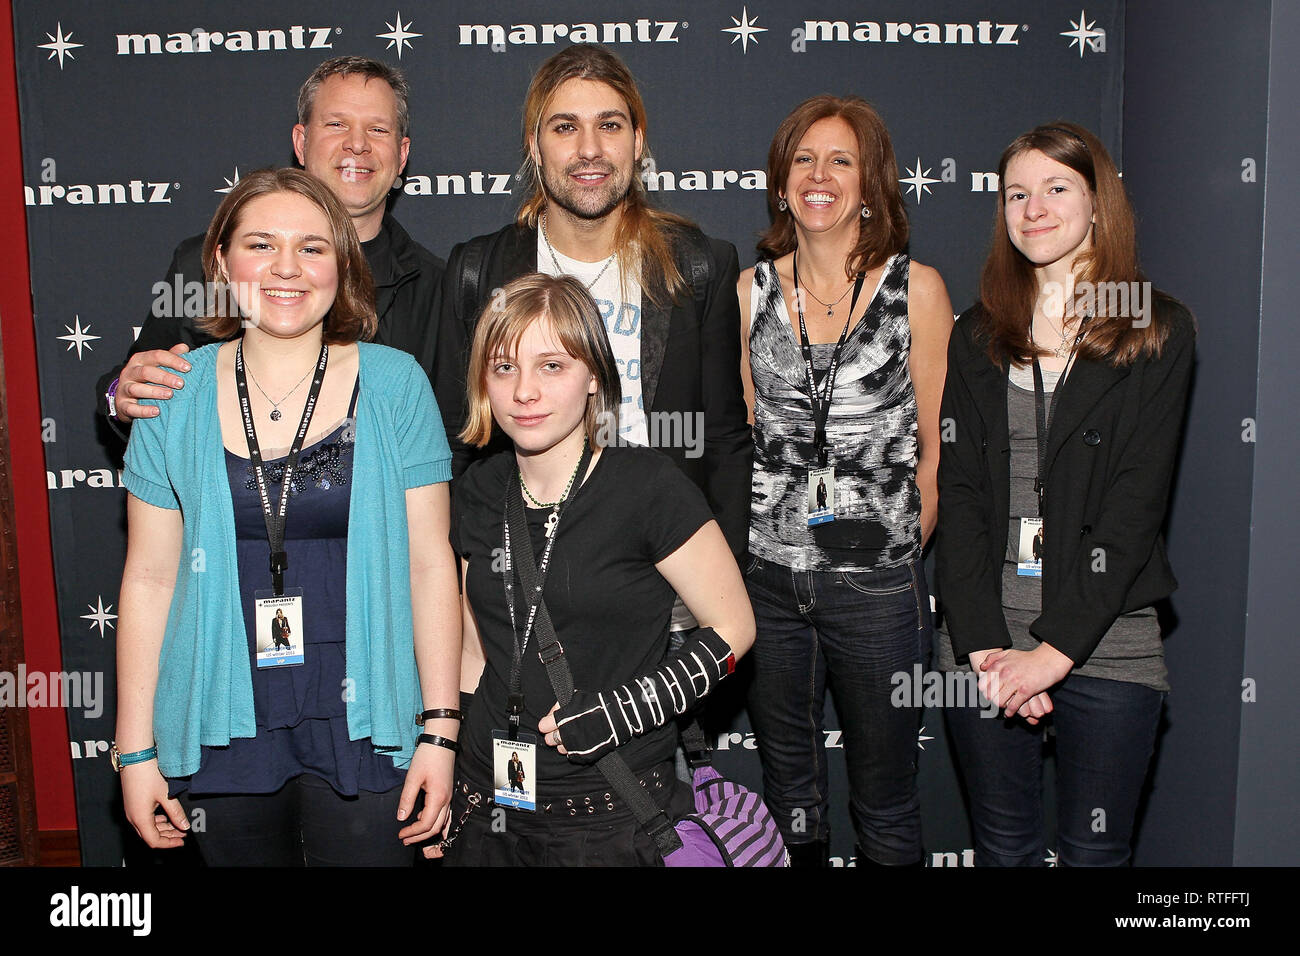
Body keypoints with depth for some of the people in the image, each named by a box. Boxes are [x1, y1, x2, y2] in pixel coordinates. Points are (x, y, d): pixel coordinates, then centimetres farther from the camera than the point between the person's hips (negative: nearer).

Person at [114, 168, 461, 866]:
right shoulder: (174, 396, 1)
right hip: (222, 733, 2)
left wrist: (440, 729, -5)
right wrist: (136, 748, 3)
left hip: (363, 729, -1)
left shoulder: (395, 385, -3)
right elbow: (149, 578, 3)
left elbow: (431, 563, -3)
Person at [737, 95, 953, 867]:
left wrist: (904, 546, -1)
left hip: (877, 583, -2)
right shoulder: (750, 291, 6)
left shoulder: (917, 289, -3)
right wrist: (747, 537, 5)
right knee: (789, 788, 18)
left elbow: (938, 443, 1)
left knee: (885, 799, 12)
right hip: (766, 576, 3)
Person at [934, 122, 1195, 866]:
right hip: (983, 642, 3)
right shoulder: (977, 337, 10)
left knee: (1096, 850, 7)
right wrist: (981, 642, -10)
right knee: (1003, 847, 13)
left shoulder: (1158, 332, 1)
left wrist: (1057, 646, -14)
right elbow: (959, 495, 2)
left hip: (1106, 644, -2)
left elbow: (1134, 507, -7)